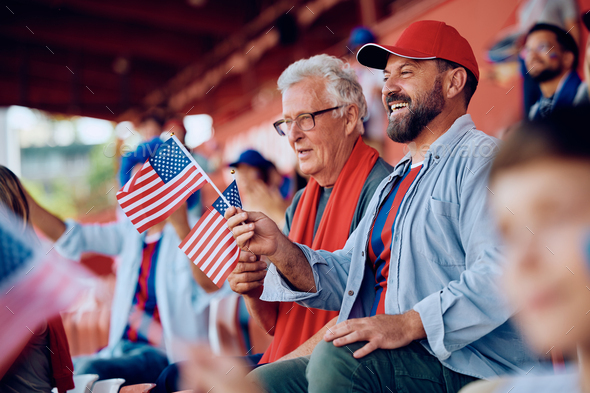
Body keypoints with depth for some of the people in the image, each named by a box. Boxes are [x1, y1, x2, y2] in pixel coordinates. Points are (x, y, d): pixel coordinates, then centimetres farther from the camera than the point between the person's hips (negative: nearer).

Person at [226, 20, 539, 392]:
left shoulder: (481, 159, -5)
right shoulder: (395, 183, 24)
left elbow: (502, 272, -21)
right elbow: (344, 281, 17)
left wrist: (410, 323, -29)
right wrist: (281, 249, 1)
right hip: (384, 361, 7)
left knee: (335, 359, -30)